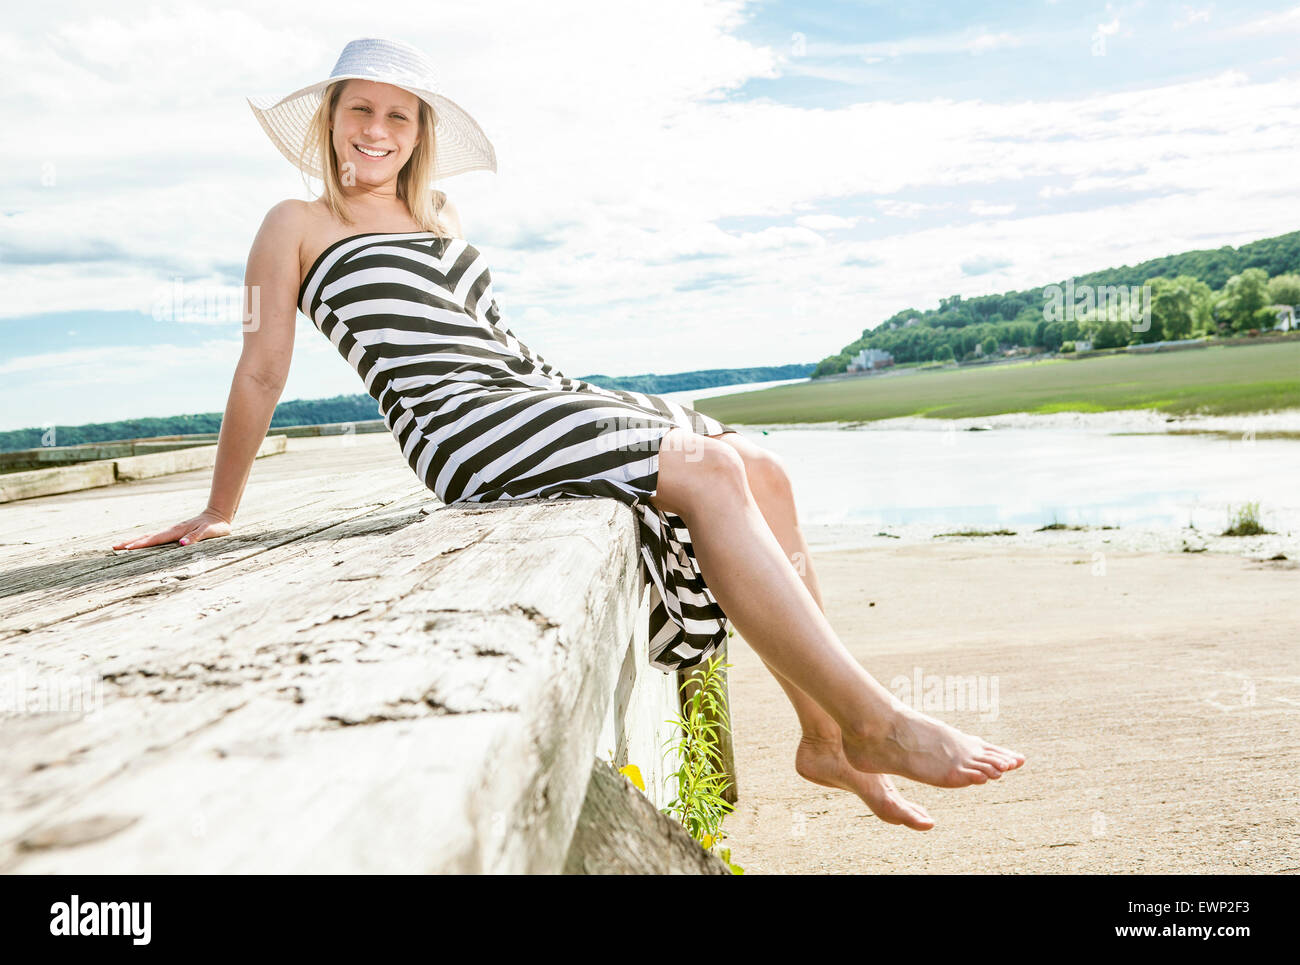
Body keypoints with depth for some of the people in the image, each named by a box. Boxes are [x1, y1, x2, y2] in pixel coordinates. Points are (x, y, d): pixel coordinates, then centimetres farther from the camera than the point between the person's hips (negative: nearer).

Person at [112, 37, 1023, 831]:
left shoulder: (441, 218, 25)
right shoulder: (298, 226, 7)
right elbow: (261, 373, 5)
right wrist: (219, 514, 7)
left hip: (542, 398, 8)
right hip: (464, 430, -8)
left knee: (765, 471, -6)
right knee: (708, 471, -25)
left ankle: (826, 735, -3)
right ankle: (877, 722, -22)